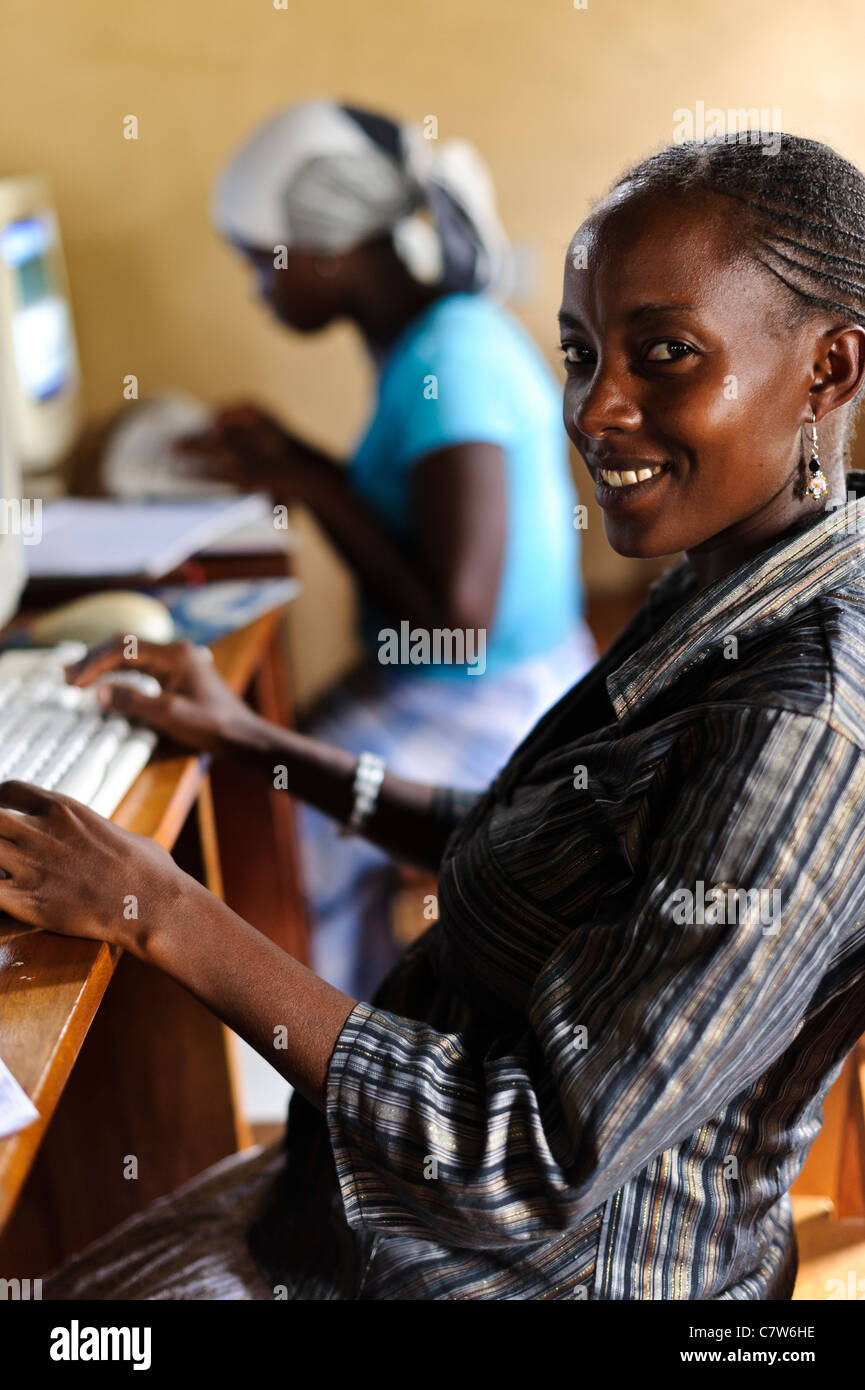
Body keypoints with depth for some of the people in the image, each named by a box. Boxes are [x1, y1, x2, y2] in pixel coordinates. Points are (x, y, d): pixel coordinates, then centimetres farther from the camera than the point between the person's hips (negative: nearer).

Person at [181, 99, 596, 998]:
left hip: (487, 714, -10)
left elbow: (458, 618, -27)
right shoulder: (450, 330, 6)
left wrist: (311, 481, -18)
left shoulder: (450, 363, -23)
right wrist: (285, 462, 7)